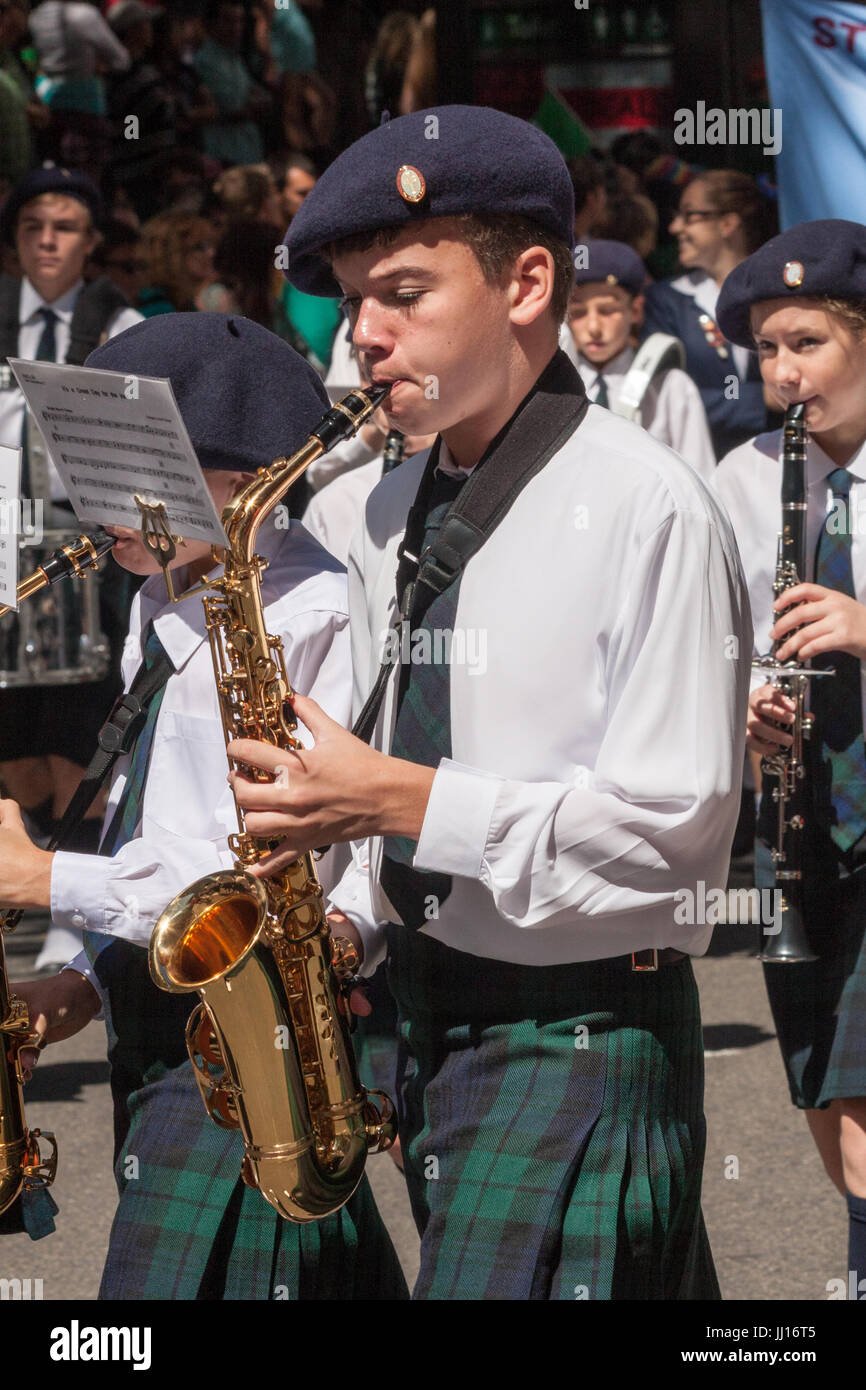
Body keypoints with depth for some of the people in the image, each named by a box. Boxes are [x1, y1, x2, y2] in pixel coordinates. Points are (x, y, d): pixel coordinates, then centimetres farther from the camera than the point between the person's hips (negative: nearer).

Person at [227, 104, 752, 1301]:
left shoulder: (647, 511, -13)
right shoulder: (393, 516, 11)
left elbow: (675, 827, -18)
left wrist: (402, 799, -19)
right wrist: (348, 921, 3)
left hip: (586, 1042, -7)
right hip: (431, 1016, 7)